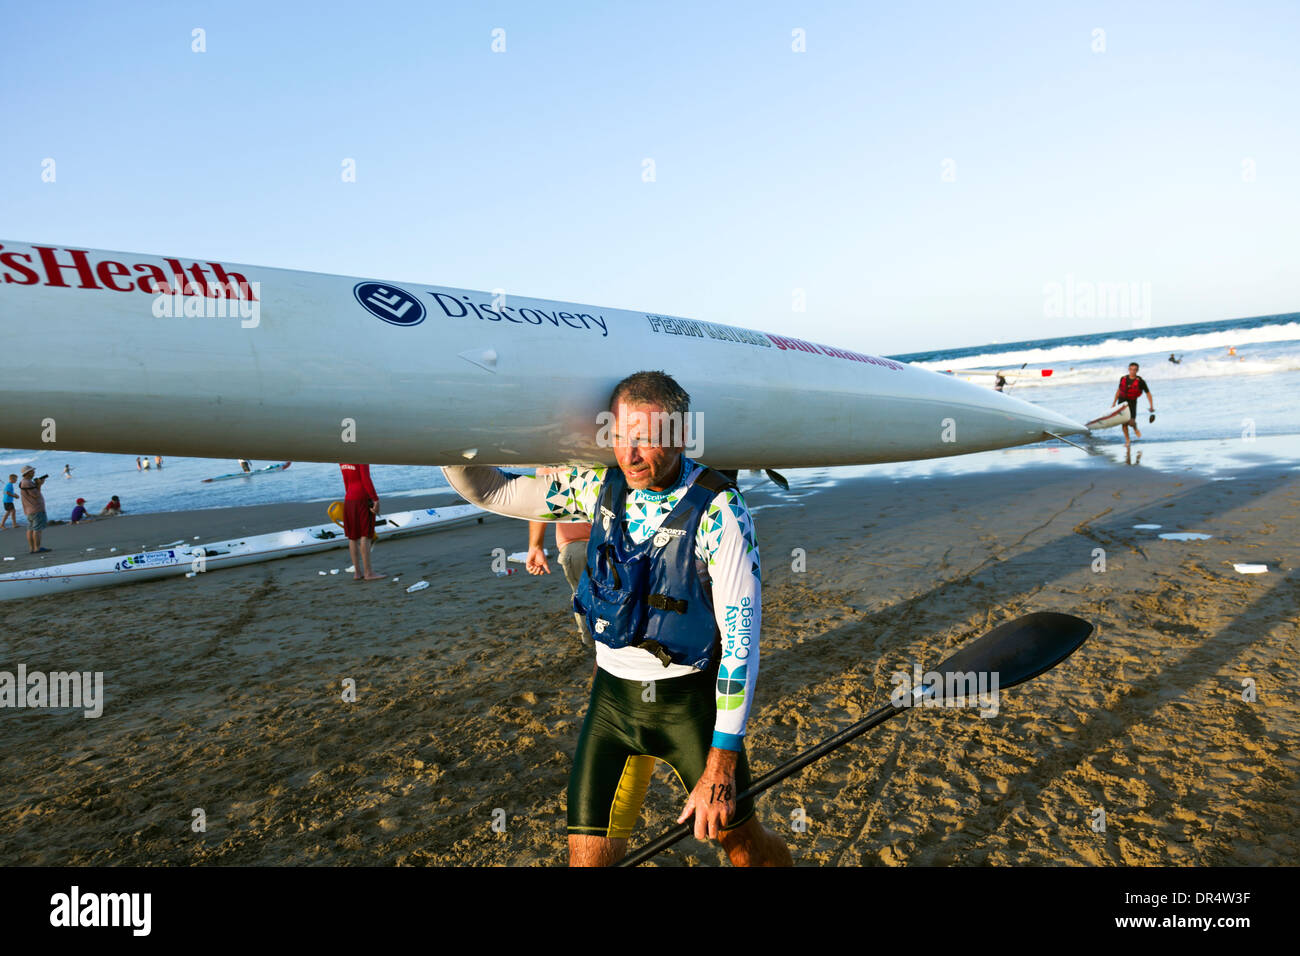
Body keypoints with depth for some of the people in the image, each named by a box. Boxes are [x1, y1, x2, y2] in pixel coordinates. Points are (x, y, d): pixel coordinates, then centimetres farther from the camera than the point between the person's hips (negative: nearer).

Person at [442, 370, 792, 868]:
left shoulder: (719, 510, -21)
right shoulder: (601, 486, -6)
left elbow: (740, 636, -21)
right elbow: (491, 491, 3)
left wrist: (721, 763, -23)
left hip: (691, 698, -3)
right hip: (613, 696, 4)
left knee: (745, 841, 14)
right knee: (589, 854, 4)